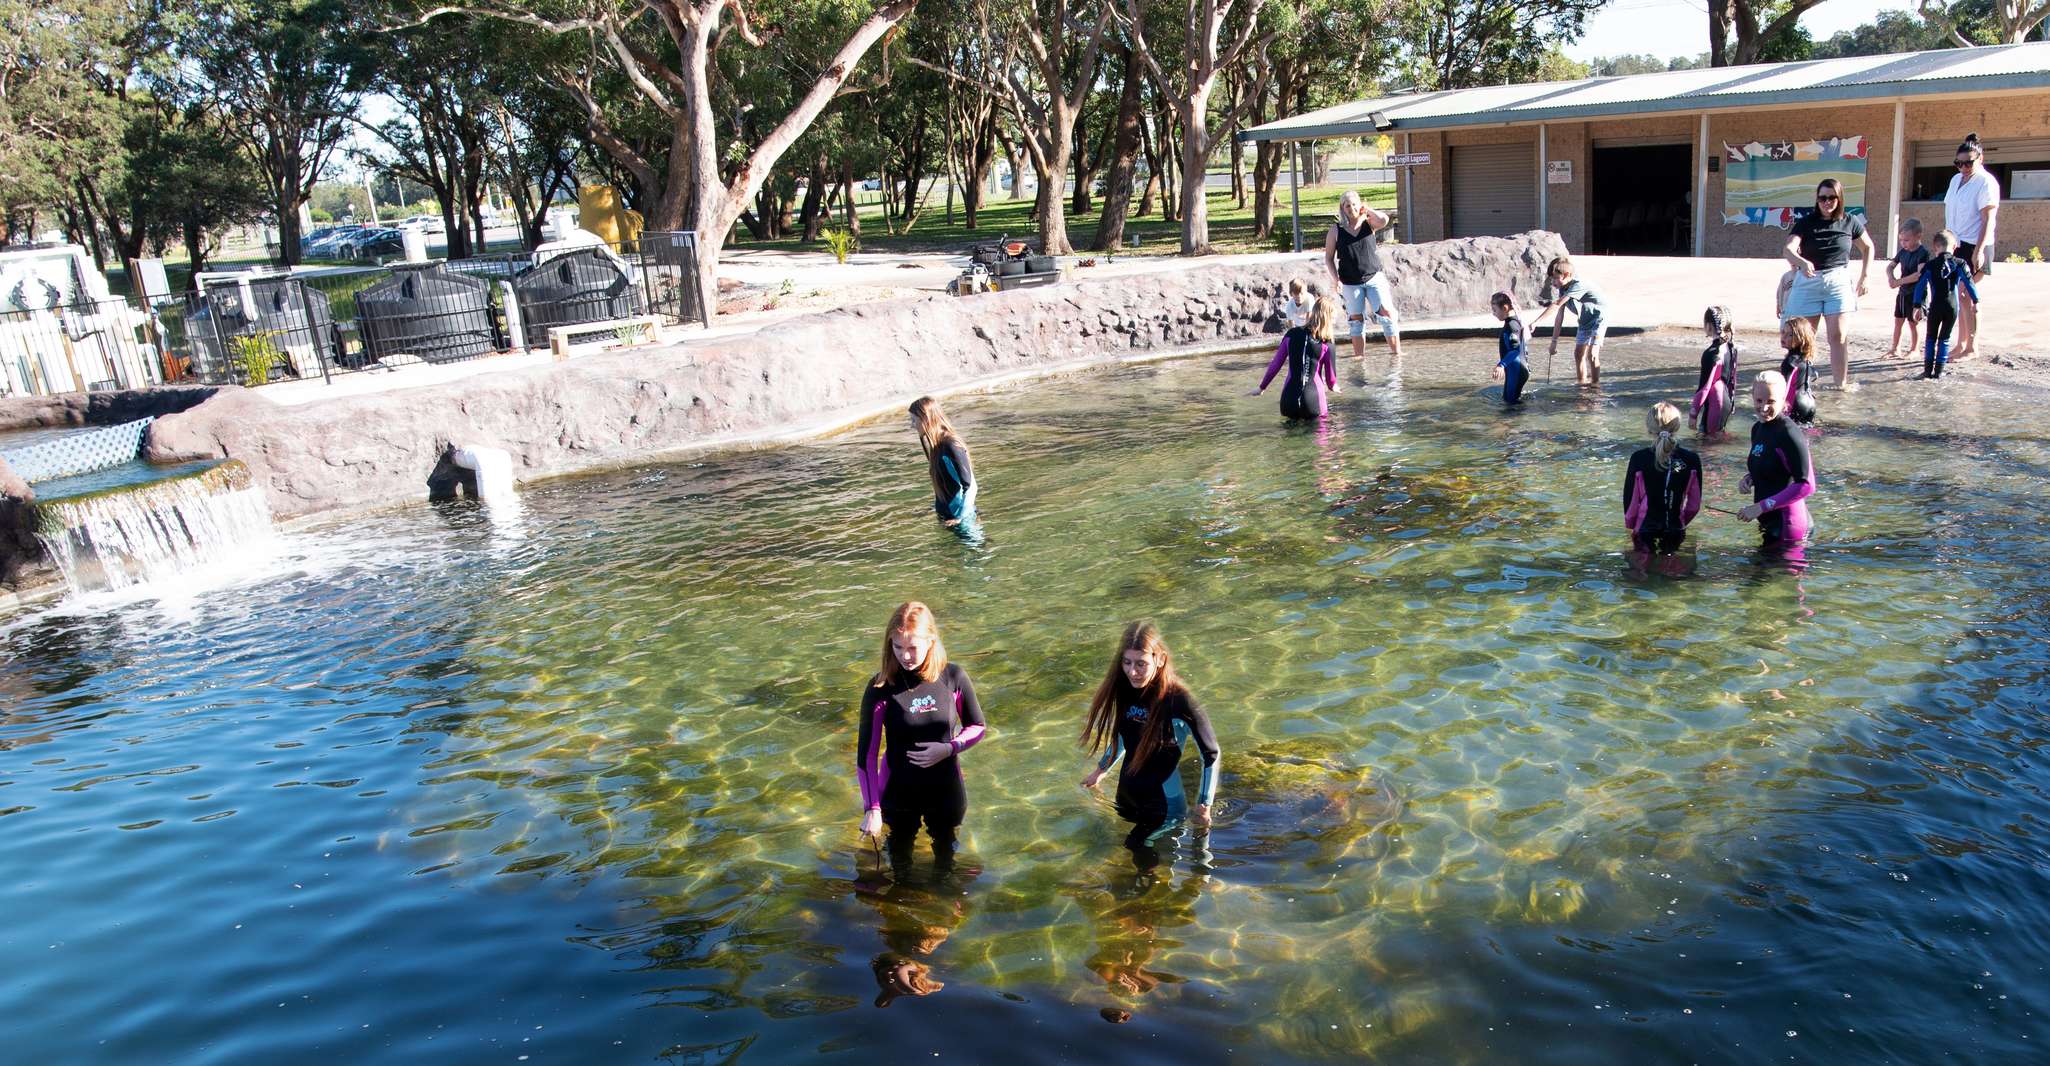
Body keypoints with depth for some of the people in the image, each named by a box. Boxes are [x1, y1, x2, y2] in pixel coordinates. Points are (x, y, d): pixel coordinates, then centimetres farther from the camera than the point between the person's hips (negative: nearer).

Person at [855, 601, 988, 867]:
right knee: (900, 858, 22)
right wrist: (871, 808, -20)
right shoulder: (881, 688, -18)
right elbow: (866, 752, -16)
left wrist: (948, 748, -20)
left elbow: (977, 728, -1)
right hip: (898, 794, -1)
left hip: (946, 791, 1)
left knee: (945, 856, 24)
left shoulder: (953, 677, -14)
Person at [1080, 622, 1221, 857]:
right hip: (1126, 796, 7)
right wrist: (1102, 769, 24)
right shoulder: (1125, 690, -7)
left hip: (1164, 805, -7)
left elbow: (1210, 754, -17)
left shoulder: (1178, 701, -26)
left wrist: (1204, 805, -11)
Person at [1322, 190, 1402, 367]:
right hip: (1350, 283, 0)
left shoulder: (1369, 223, 3)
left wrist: (1368, 210, -6)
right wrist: (1335, 279, -8)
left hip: (1374, 277, 0)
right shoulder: (1335, 230, 2)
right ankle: (1359, 356, 13)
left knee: (1387, 312, -12)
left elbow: (1384, 220, -20)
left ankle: (1396, 351, -8)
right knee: (1356, 319, 5)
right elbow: (1329, 258, 4)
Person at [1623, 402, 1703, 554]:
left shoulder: (1639, 459, -13)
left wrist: (1630, 525, 13)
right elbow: (1694, 504, 2)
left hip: (1645, 533, -2)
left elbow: (1630, 501, -6)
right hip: (1676, 534, 2)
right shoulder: (1691, 460, -7)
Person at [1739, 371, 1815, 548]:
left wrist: (1760, 507, -23)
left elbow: (1806, 485, -21)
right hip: (1769, 522, 9)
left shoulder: (1788, 434, -19)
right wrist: (1749, 479, 0)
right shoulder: (1758, 428, 7)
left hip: (1787, 525, -9)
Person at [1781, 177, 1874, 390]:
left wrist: (1863, 278, 11)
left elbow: (1867, 248, 17)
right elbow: (1789, 249, -17)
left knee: (1838, 336, -3)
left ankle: (1842, 382, 2)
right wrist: (1802, 262, -37)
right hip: (1808, 282, -1)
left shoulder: (1850, 221, 3)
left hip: (1838, 282, 1)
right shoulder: (1806, 222, -3)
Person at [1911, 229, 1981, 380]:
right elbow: (1969, 283, 1)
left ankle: (1928, 369, 8)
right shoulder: (1959, 264, -1)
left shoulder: (1930, 266, -1)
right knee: (1944, 339, 9)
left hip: (1935, 307, 0)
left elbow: (1920, 286, -3)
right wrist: (1975, 300, 13)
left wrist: (1918, 306, 2)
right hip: (1952, 306, 0)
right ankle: (1939, 370, 6)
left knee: (1931, 338, 12)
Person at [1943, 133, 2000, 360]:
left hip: (1973, 247, -7)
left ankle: (1972, 347, 0)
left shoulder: (1986, 182, -10)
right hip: (1955, 246, 7)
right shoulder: (1956, 179, 13)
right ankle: (1961, 344, 16)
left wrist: (1979, 251, -22)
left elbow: (1988, 219, -15)